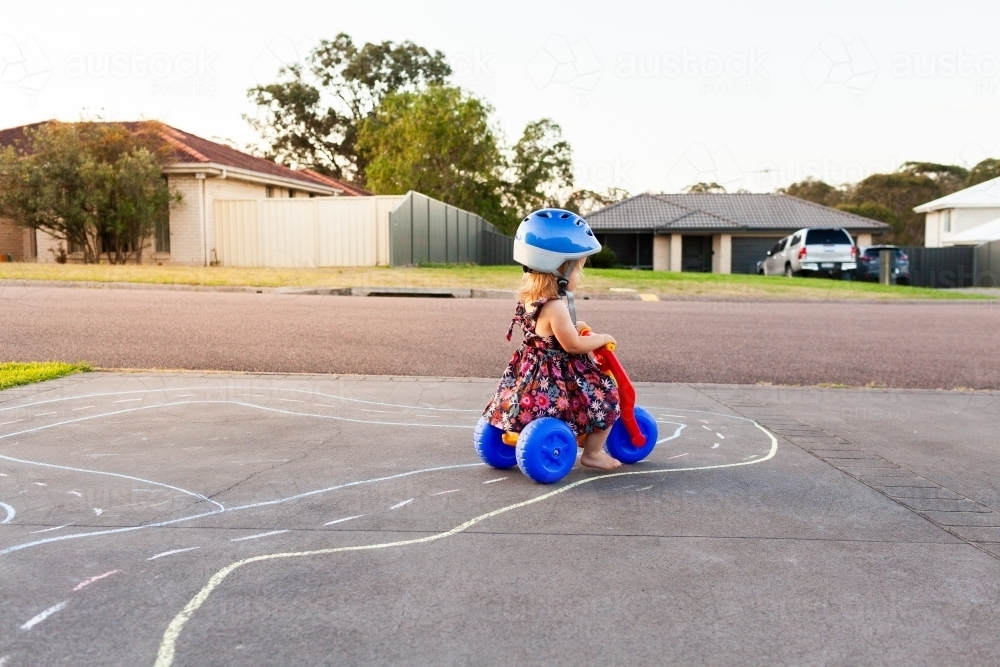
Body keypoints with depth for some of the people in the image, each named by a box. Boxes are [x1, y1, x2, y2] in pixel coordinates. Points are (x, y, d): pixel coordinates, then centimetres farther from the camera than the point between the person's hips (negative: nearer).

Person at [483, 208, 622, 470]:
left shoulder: (529, 297, 1)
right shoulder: (555, 306, -27)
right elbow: (573, 345, -21)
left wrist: (573, 327, 15)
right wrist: (602, 338, -7)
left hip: (532, 372, 10)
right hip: (556, 378, -10)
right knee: (605, 397, 5)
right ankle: (593, 453, 16)